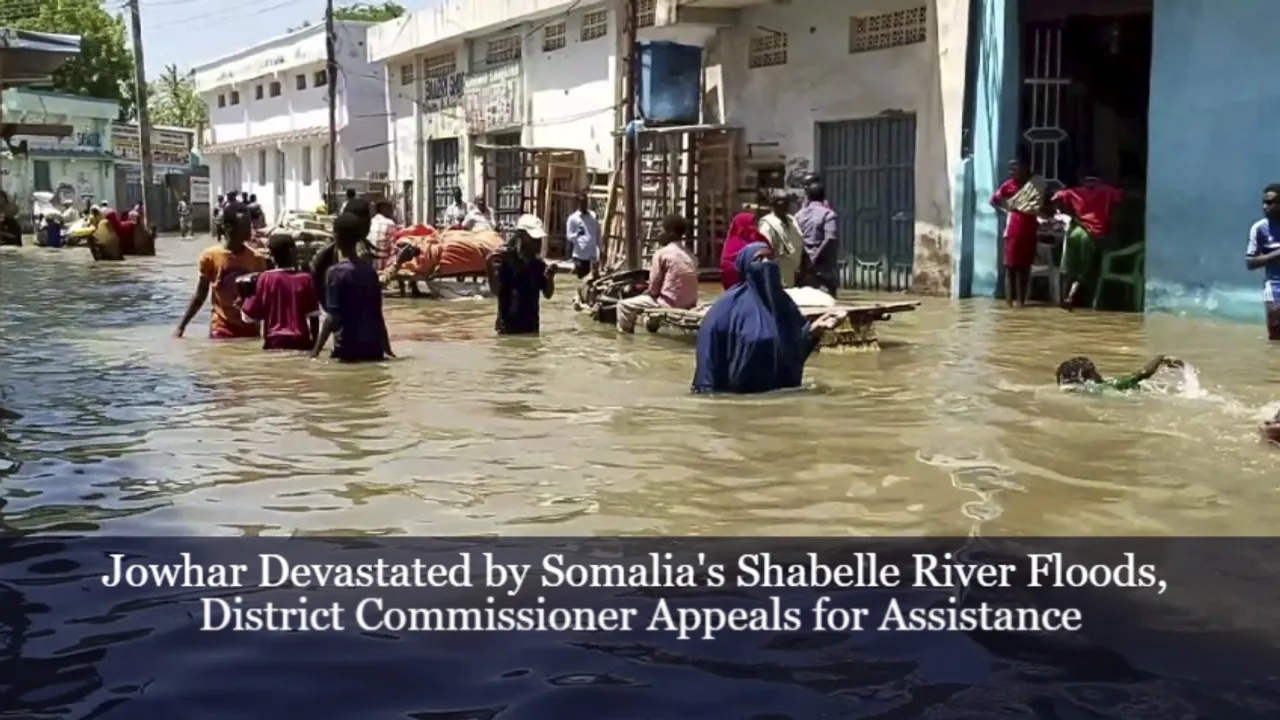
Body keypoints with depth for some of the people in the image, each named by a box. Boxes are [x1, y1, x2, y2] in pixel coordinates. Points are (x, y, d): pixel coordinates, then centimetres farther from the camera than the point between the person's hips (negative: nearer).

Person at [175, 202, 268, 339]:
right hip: (221, 331, -2)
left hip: (250, 330, 2)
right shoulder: (210, 256, -4)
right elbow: (200, 296, 3)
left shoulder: (256, 259, 1)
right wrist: (181, 326, -1)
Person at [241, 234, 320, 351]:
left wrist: (249, 295, 14)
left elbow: (249, 315, -1)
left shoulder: (265, 278, -3)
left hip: (274, 343, 0)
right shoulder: (305, 279, -2)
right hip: (301, 343, 0)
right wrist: (315, 345, 8)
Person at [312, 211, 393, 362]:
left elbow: (333, 318, -15)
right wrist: (387, 347, 21)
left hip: (349, 348, -5)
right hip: (373, 347, 5)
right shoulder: (369, 269, 7)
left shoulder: (336, 272, -9)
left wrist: (316, 350, -10)